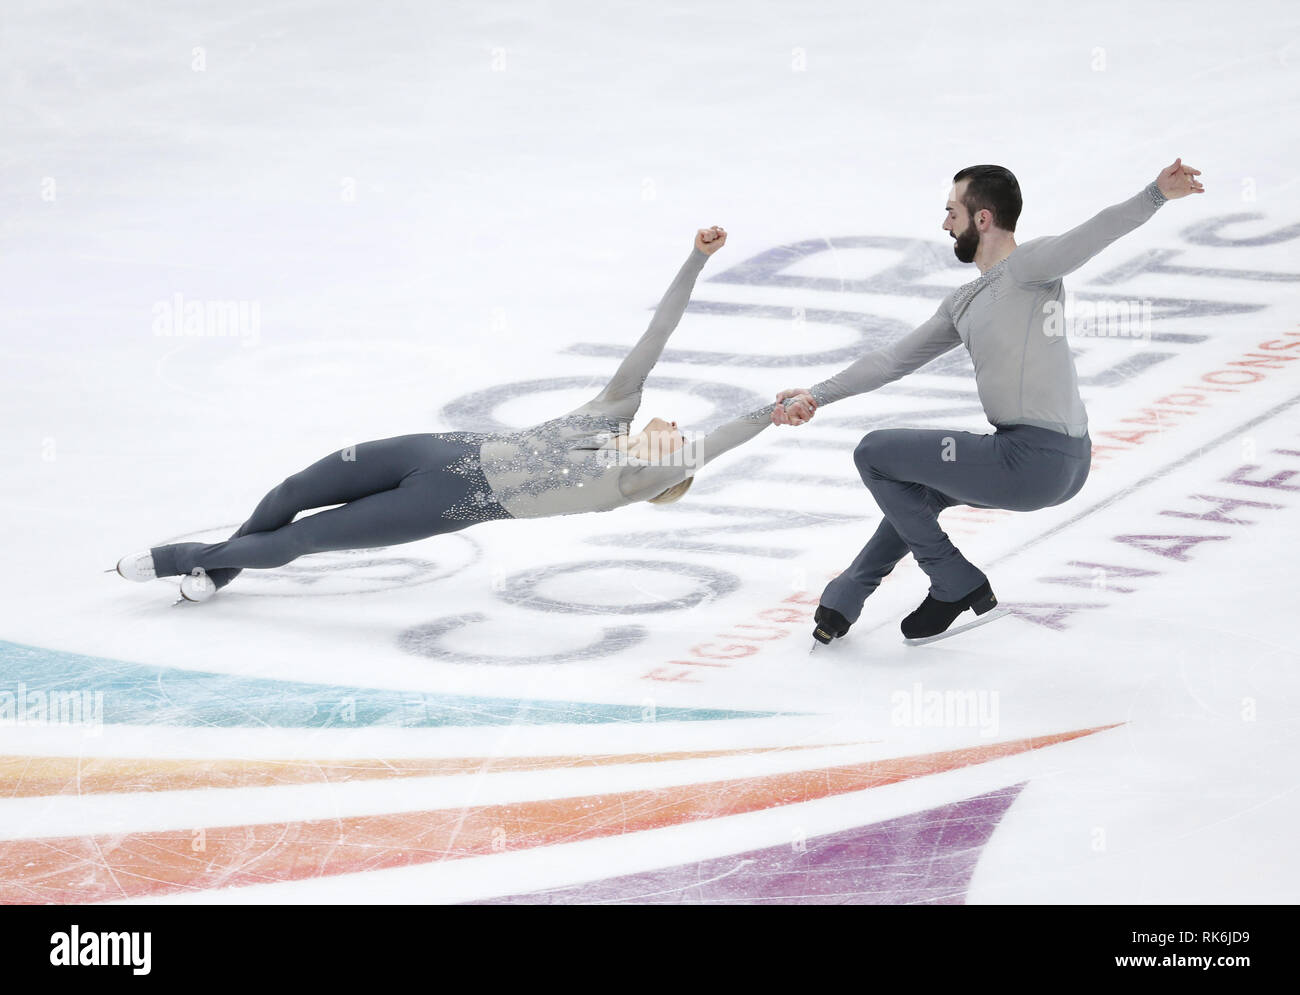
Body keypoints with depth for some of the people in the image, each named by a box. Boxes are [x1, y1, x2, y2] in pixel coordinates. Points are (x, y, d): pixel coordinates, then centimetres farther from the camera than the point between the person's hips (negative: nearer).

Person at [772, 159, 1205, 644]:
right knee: (919, 485, 32)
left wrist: (1155, 193, -44)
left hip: (1037, 460, -10)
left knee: (874, 454, 3)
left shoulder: (1028, 266, -9)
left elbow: (1095, 232, -26)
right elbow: (894, 359, 23)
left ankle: (957, 586, 8)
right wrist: (817, 395, 20)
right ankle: (843, 602, 41)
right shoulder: (963, 303, 18)